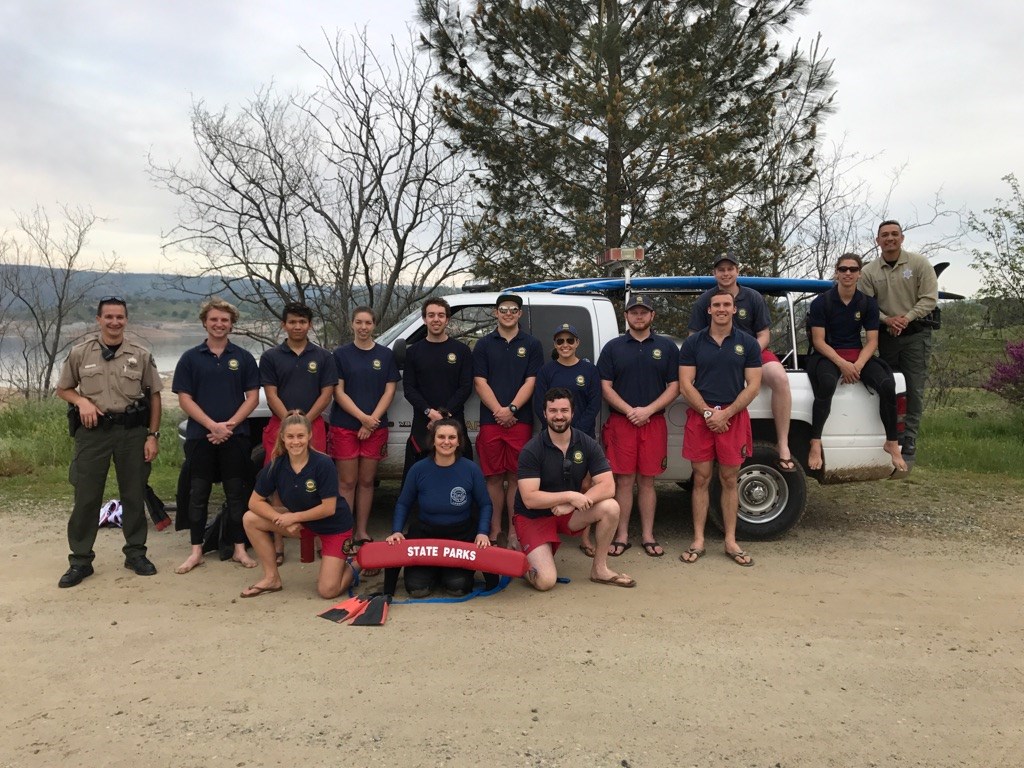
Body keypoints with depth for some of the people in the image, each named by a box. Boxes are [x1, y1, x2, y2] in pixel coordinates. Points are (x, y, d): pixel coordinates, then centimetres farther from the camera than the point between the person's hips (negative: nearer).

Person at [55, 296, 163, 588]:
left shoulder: (141, 355, 3)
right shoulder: (80, 353, 3)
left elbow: (154, 396, 5)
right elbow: (63, 389, 12)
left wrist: (153, 435, 0)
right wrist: (82, 401, -10)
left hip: (132, 431, 0)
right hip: (93, 431, 0)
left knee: (134, 495, 7)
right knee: (86, 497, 3)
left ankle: (135, 553, 20)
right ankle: (80, 560, 13)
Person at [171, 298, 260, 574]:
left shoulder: (243, 357, 5)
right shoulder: (190, 358, 4)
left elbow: (252, 396, 2)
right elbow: (185, 399, -1)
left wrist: (229, 425, -11)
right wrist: (213, 425, -13)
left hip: (235, 437, 0)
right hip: (199, 437, 0)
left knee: (237, 494, 6)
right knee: (198, 495, 7)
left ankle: (240, 549, 15)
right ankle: (196, 551, 17)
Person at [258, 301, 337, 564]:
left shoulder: (323, 356, 8)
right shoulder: (270, 357, 7)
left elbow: (327, 393, 3)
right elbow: (271, 394, 1)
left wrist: (306, 420, -9)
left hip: (313, 425, 0)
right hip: (280, 425, 0)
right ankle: (278, 544, 5)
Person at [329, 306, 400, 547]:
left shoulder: (386, 355, 6)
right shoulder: (341, 354, 2)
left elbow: (389, 391, 3)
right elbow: (338, 392, -3)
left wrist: (372, 421, -9)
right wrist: (363, 417, -13)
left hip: (376, 427, 2)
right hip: (344, 426, -2)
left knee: (367, 481, 7)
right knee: (347, 482, 0)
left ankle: (362, 532, 17)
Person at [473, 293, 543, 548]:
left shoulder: (532, 345, 8)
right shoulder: (484, 344, 9)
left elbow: (531, 382, 0)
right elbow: (480, 382, 2)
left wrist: (511, 409, -13)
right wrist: (498, 411, -10)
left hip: (520, 420, -1)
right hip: (490, 420, 1)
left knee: (516, 477, 2)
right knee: (494, 477, 5)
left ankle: (514, 531, 8)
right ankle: (494, 529, 14)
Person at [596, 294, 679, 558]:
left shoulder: (667, 347, 9)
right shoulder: (612, 347, 7)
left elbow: (674, 386, 3)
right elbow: (606, 387, 2)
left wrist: (648, 410, -10)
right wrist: (629, 410, -12)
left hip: (654, 422, 1)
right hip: (620, 422, 0)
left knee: (647, 480, 6)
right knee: (624, 480, 1)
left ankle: (648, 536, 15)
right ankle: (622, 536, 10)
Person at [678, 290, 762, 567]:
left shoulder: (748, 344, 5)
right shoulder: (693, 343, 4)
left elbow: (753, 386, 0)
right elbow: (685, 385, 0)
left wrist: (725, 414, -10)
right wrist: (708, 412, -11)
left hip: (734, 416, 0)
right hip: (699, 416, 0)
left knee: (729, 480, 6)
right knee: (701, 479, 3)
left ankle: (730, 542, 16)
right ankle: (698, 541, 10)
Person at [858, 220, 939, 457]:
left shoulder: (919, 263, -3)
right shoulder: (869, 271, 2)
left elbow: (929, 298, -6)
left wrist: (907, 317, -17)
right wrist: (887, 320, -16)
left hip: (916, 333, -2)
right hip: (886, 335, 2)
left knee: (914, 388, -4)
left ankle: (909, 437, -1)